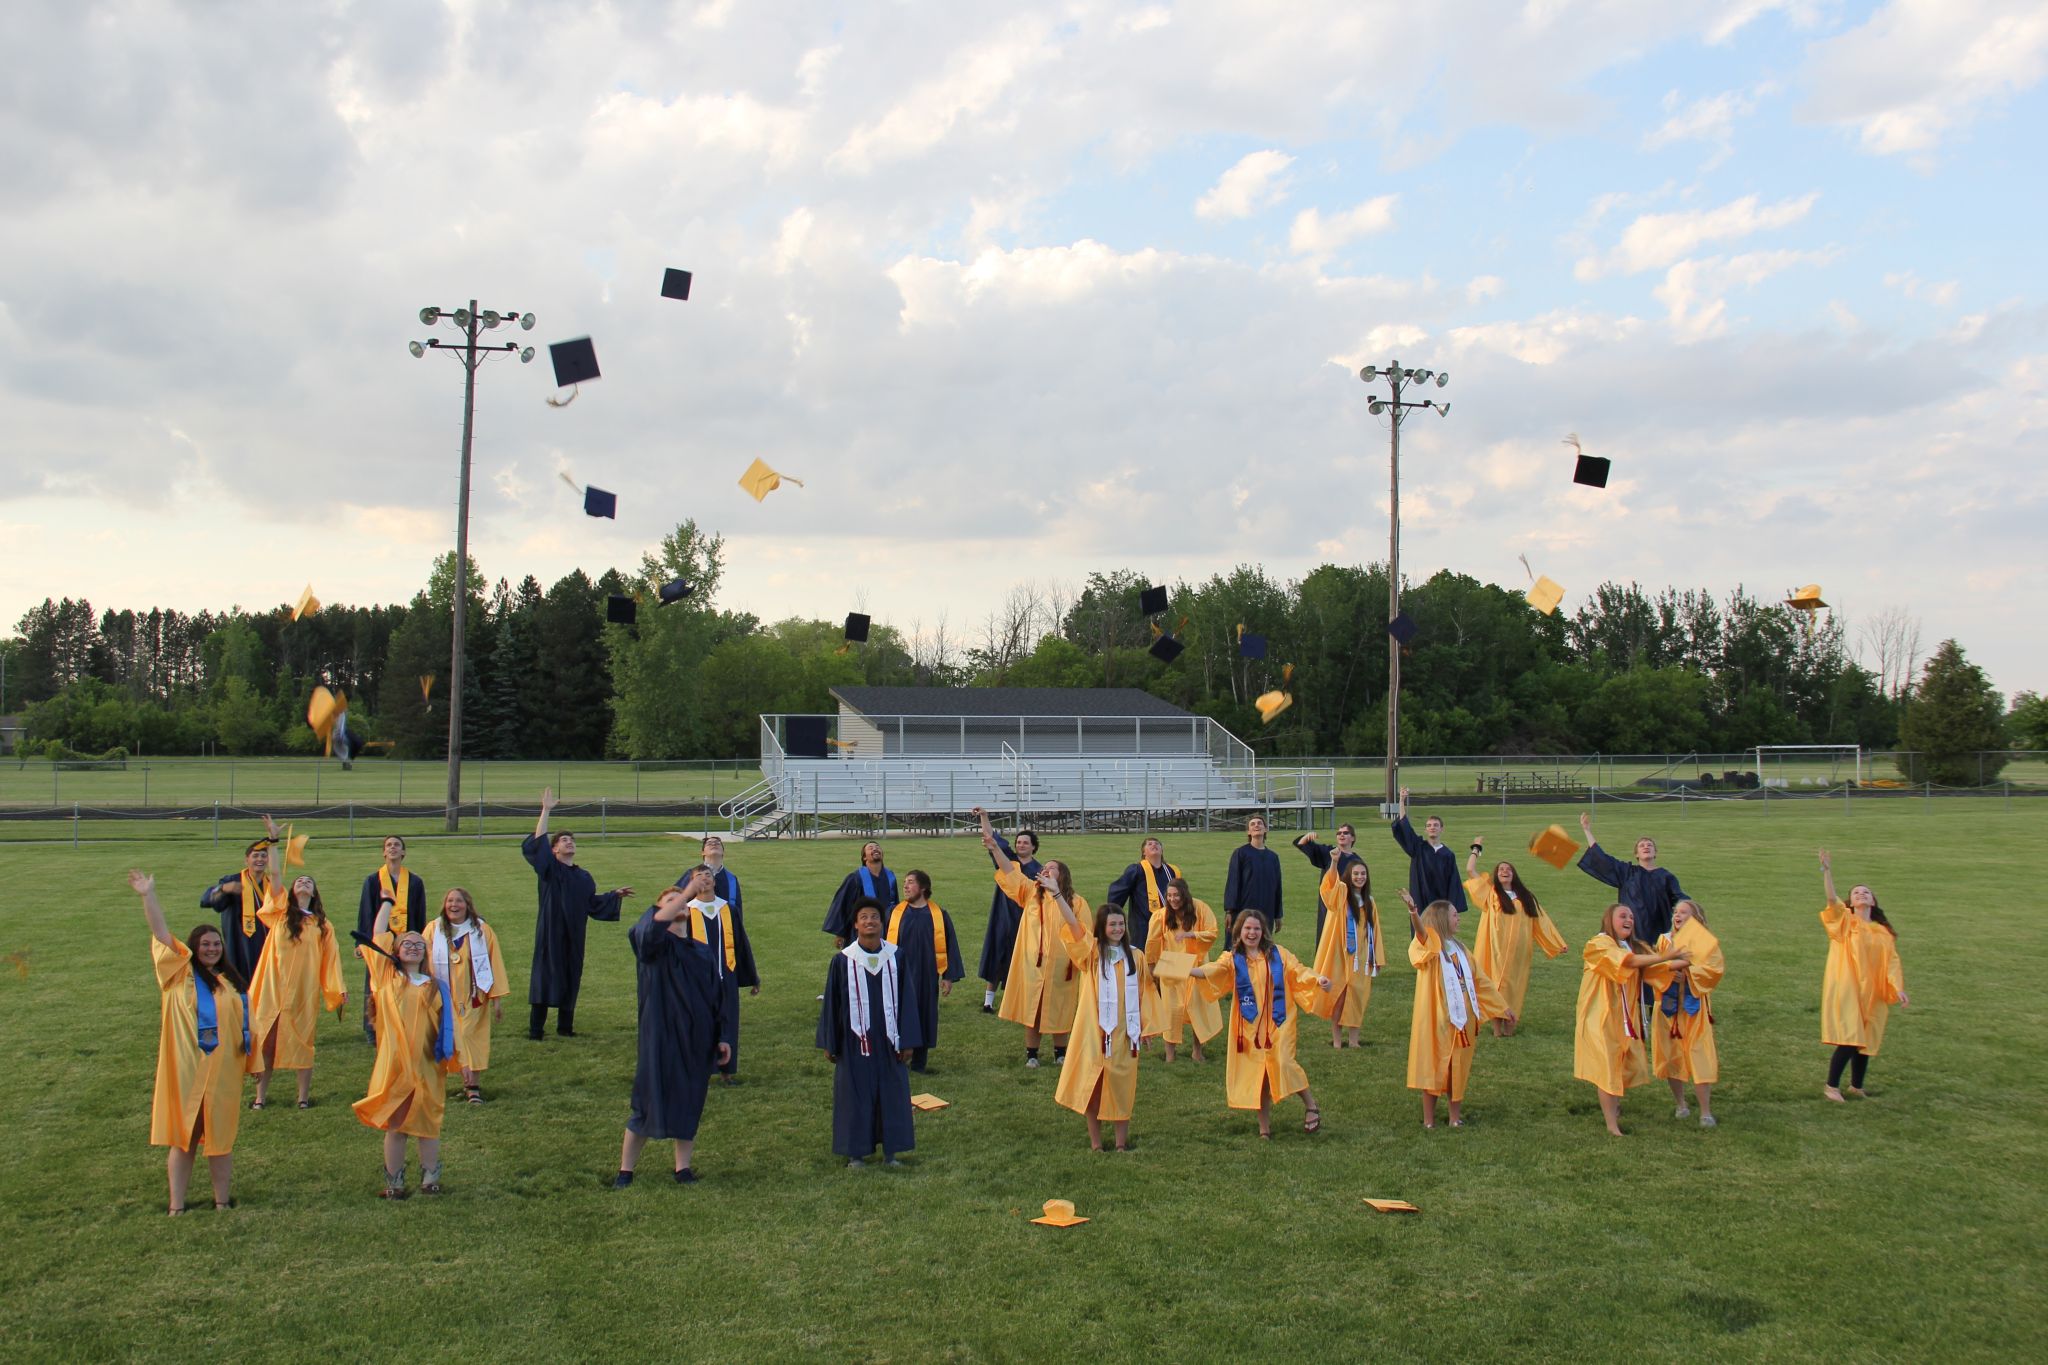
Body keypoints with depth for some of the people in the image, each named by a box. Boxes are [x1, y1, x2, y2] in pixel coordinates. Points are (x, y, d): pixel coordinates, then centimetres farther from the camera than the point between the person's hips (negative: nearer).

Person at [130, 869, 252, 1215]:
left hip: (222, 1069, 2)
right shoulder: (179, 972, 1)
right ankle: (176, 1206, 10)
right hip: (184, 1068, -2)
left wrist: (250, 1056, 8)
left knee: (220, 1136, 9)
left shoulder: (230, 981, 9)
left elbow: (244, 1021, 14)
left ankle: (222, 1202, 18)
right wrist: (148, 895, -20)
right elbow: (161, 934, -10)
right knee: (182, 1136, 3)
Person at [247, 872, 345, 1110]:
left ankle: (304, 1096, 9)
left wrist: (340, 989, 1)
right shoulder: (281, 912, 8)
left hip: (304, 991, 0)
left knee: (302, 1041, 3)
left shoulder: (322, 924, 10)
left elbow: (331, 957, 7)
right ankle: (261, 1096, 13)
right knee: (266, 1040, 4)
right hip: (274, 988, 0)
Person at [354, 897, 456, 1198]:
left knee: (428, 1124, 7)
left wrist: (448, 1051, -6)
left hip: (426, 1067, 1)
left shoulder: (436, 987, 7)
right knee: (394, 1125, 5)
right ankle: (394, 1181, 17)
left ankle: (430, 1178, 20)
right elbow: (379, 934, 4)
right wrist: (388, 899, 10)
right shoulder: (387, 977, 5)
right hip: (394, 1066, -1)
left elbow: (447, 1025, 7)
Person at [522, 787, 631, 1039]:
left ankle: (565, 1026, 20)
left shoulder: (584, 877, 14)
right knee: (545, 976, -6)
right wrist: (546, 811, -21)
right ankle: (535, 1029, -3)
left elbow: (593, 902, 21)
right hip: (551, 932, -5)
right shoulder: (549, 869, -1)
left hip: (573, 935, 5)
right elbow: (537, 843, -15)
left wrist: (616, 895, 12)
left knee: (571, 979, 9)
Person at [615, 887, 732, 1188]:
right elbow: (654, 924, -28)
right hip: (660, 1038, -4)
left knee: (689, 1105, 9)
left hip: (696, 1041, 4)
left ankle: (684, 1167, 21)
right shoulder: (654, 945, -3)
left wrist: (721, 1037, 8)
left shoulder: (705, 951, 12)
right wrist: (690, 890, -32)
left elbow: (716, 997, 15)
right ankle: (625, 1170, 15)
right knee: (650, 1104, 0)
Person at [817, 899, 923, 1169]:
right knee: (855, 1095, 6)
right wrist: (829, 1044, 1)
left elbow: (908, 999, 1)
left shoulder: (896, 957, -2)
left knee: (892, 1093, 8)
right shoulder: (842, 960, -6)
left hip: (888, 1041, 2)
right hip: (855, 1042, -1)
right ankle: (856, 1152, 19)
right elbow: (831, 1002, 0)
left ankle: (890, 1149, 23)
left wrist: (908, 1040, -1)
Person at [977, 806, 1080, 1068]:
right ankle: (1031, 1053, 19)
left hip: (1060, 965, -1)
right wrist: (992, 845, -16)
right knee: (1032, 1007, 7)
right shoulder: (1031, 892, 2)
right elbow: (1008, 869, -7)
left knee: (1058, 1009, 9)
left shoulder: (1077, 903, -2)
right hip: (1032, 963, 1)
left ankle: (1060, 1052, 25)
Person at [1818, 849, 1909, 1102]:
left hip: (1872, 993, 4)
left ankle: (1856, 1086, 27)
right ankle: (1832, 1086, 2)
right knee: (1849, 1040, -11)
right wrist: (1827, 870, -27)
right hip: (1846, 990, -4)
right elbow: (1832, 899, -17)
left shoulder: (1883, 932, 11)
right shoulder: (1845, 921, 0)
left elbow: (1892, 960, 4)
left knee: (1866, 1041, 10)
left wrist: (1898, 988, -10)